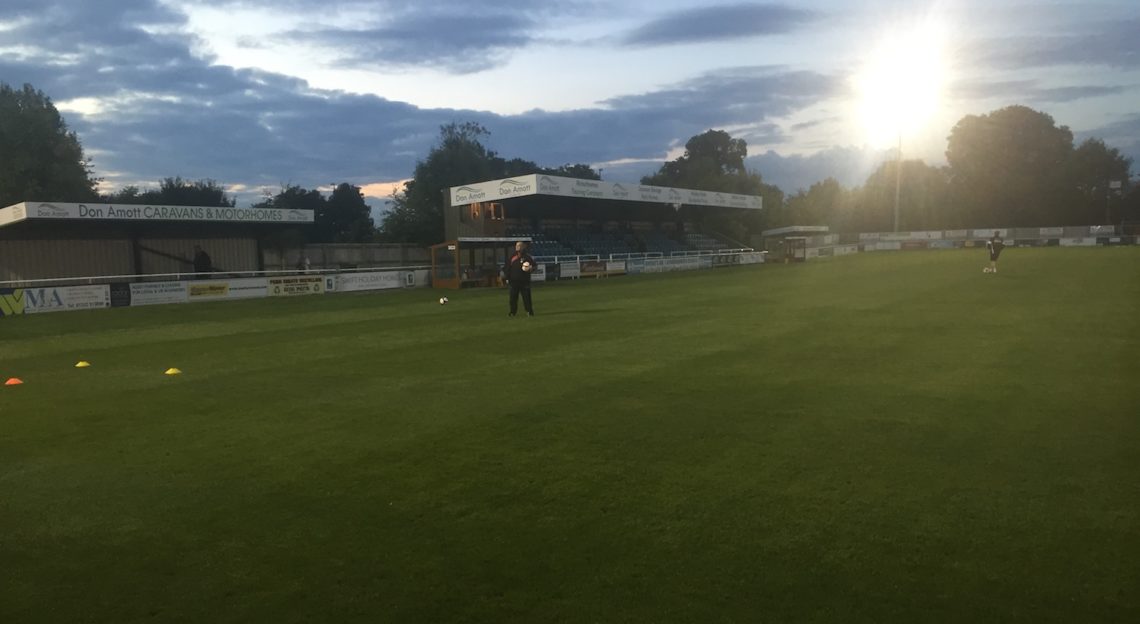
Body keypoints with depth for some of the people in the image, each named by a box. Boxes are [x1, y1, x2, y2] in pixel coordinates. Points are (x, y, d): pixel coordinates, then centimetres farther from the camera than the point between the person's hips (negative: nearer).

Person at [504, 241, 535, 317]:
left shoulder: (527, 257, 0)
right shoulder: (513, 257, 10)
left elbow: (534, 265, 2)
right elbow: (508, 268, 14)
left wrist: (530, 268, -21)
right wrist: (508, 278, 10)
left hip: (524, 281, -4)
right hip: (514, 281, 4)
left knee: (526, 296, -3)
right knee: (513, 297, 7)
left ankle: (530, 311, 4)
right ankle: (513, 312, 16)